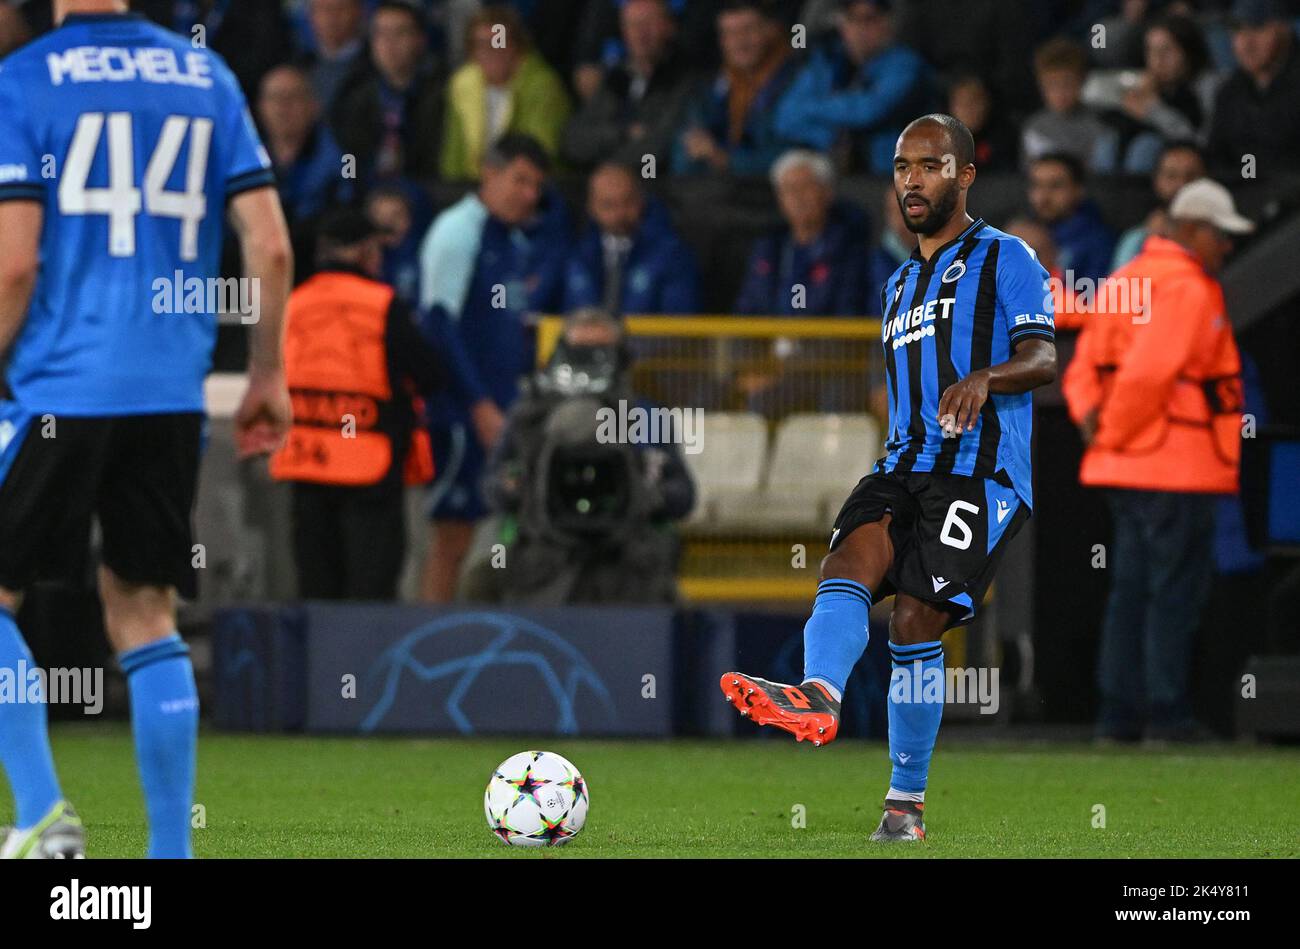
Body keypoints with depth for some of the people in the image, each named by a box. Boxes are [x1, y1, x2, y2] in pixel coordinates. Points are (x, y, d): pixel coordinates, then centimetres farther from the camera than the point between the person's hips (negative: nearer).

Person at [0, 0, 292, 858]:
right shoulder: (206, 74, 8)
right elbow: (271, 246, 5)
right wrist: (268, 375, 15)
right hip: (173, 394, 4)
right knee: (145, 616, 10)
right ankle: (172, 850, 6)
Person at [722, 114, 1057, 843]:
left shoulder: (1004, 258, 3)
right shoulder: (900, 284, 26)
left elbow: (1043, 358, -11)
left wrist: (982, 378, -30)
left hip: (981, 471, -6)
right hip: (906, 463, 6)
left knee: (916, 625, -14)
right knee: (850, 560, -24)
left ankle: (907, 804, -5)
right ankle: (818, 696, -51)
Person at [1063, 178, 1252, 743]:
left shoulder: (1125, 282, 17)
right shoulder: (1185, 289, -14)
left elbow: (1083, 369, 15)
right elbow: (1146, 373, -23)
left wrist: (1092, 422, 1)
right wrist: (1115, 435, -10)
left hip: (1125, 465, 9)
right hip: (1177, 467, -9)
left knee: (1130, 589, 11)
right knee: (1176, 590, -3)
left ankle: (1118, 712, 12)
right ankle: (1166, 712, -1)